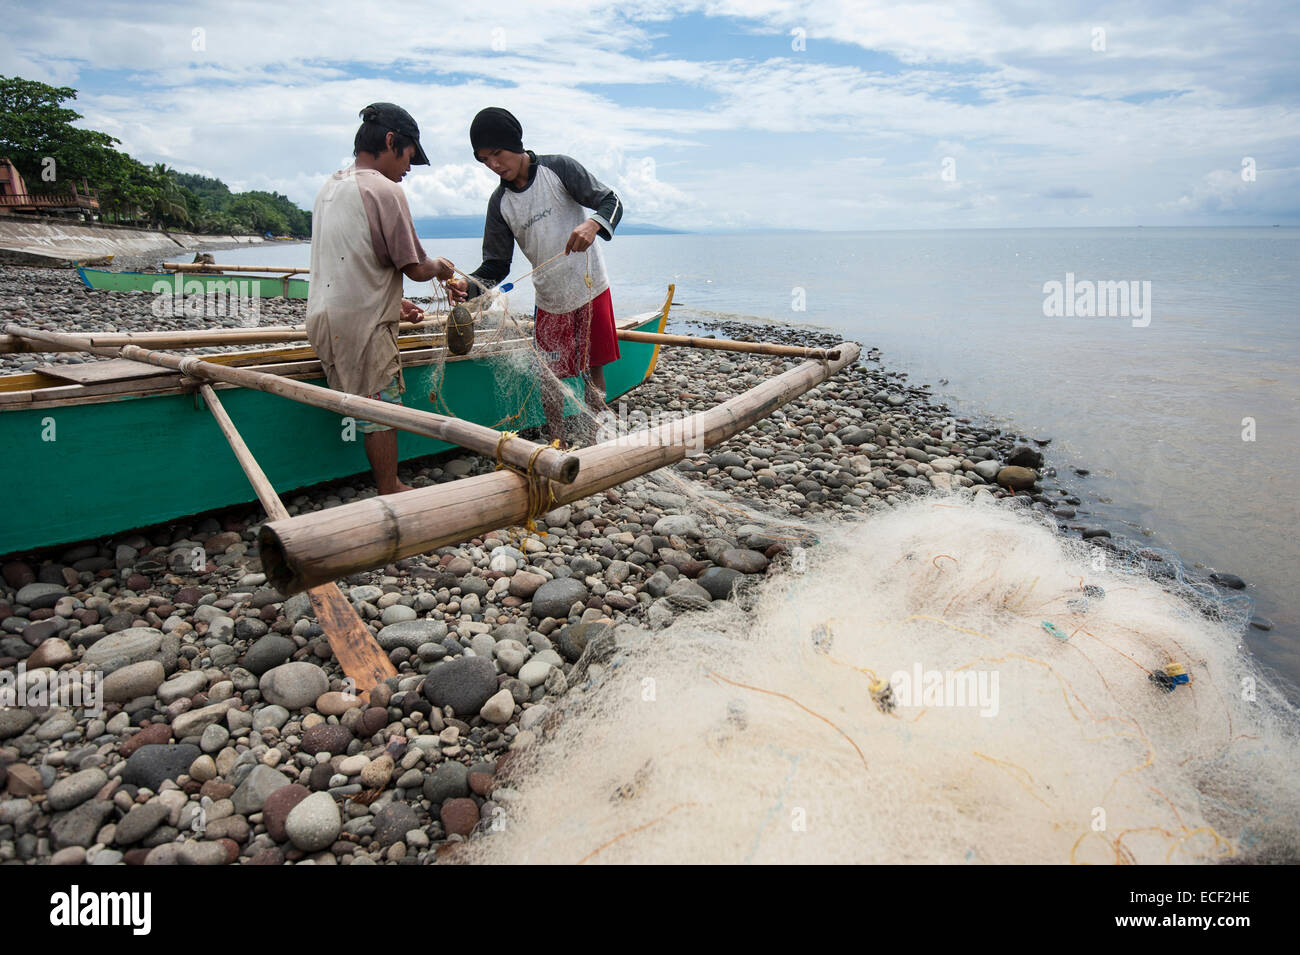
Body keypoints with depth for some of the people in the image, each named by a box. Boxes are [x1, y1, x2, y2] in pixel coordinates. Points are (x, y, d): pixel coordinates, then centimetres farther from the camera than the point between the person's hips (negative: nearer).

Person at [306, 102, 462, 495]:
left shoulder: (328, 188, 15)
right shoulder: (385, 190, -12)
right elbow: (415, 268, -12)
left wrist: (391, 302, 23)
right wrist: (441, 267, 10)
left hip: (325, 317, 9)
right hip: (361, 324, -9)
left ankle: (388, 485, 21)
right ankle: (391, 497, 9)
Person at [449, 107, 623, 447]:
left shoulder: (559, 169, -6)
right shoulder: (500, 203, 3)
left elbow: (611, 201, -9)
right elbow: (497, 265, 3)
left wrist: (592, 224, -32)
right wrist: (469, 284, -18)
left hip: (590, 289, -3)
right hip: (549, 301, 3)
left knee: (592, 370, 5)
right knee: (549, 379, 3)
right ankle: (559, 447, 19)